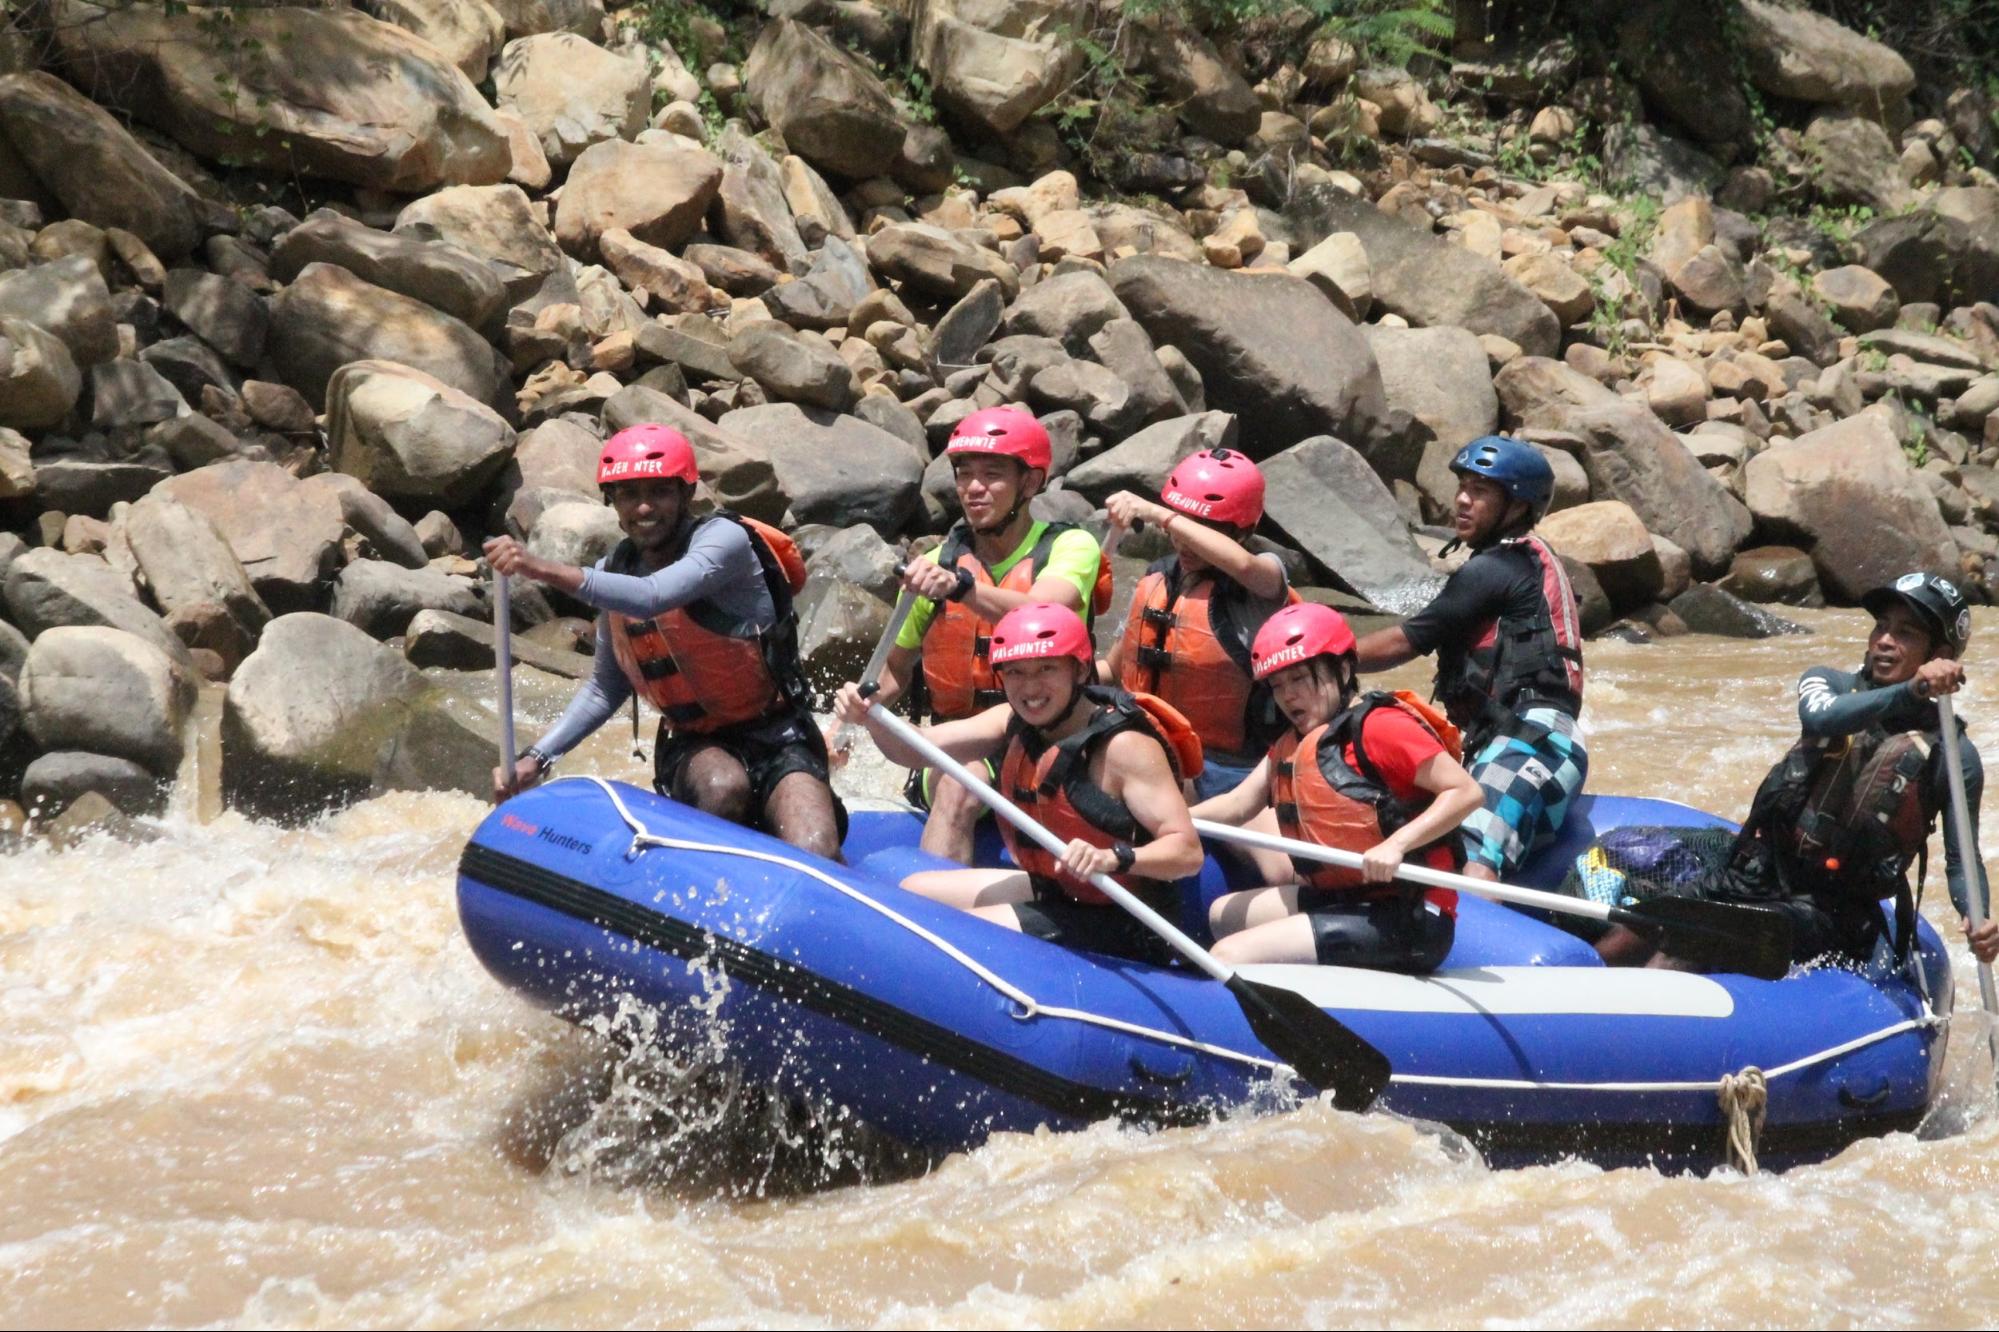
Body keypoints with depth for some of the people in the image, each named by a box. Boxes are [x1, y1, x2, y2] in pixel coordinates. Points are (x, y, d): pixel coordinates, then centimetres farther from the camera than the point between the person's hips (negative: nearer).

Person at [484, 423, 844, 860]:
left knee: (813, 861, -28)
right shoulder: (616, 572, 3)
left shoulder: (723, 538, -15)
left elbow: (652, 598, -35)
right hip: (695, 748, 4)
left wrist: (545, 570, -44)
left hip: (778, 741, -4)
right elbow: (607, 686, 16)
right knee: (723, 786, -33)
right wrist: (536, 758, 4)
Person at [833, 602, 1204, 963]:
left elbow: (1188, 851, -29)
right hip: (1049, 891, 9)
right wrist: (871, 716, -24)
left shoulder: (1125, 746, -24)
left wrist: (1113, 858, -46)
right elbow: (916, 749, -4)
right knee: (914, 890, 17)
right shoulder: (1013, 723, -1)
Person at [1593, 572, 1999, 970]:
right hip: (1752, 878, 4)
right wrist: (1909, 693, -33)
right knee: (1608, 954, -12)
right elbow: (1819, 716, -17)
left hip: (1827, 913, -4)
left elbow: (1962, 860, 4)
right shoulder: (1830, 682, 8)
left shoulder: (1951, 754, 0)